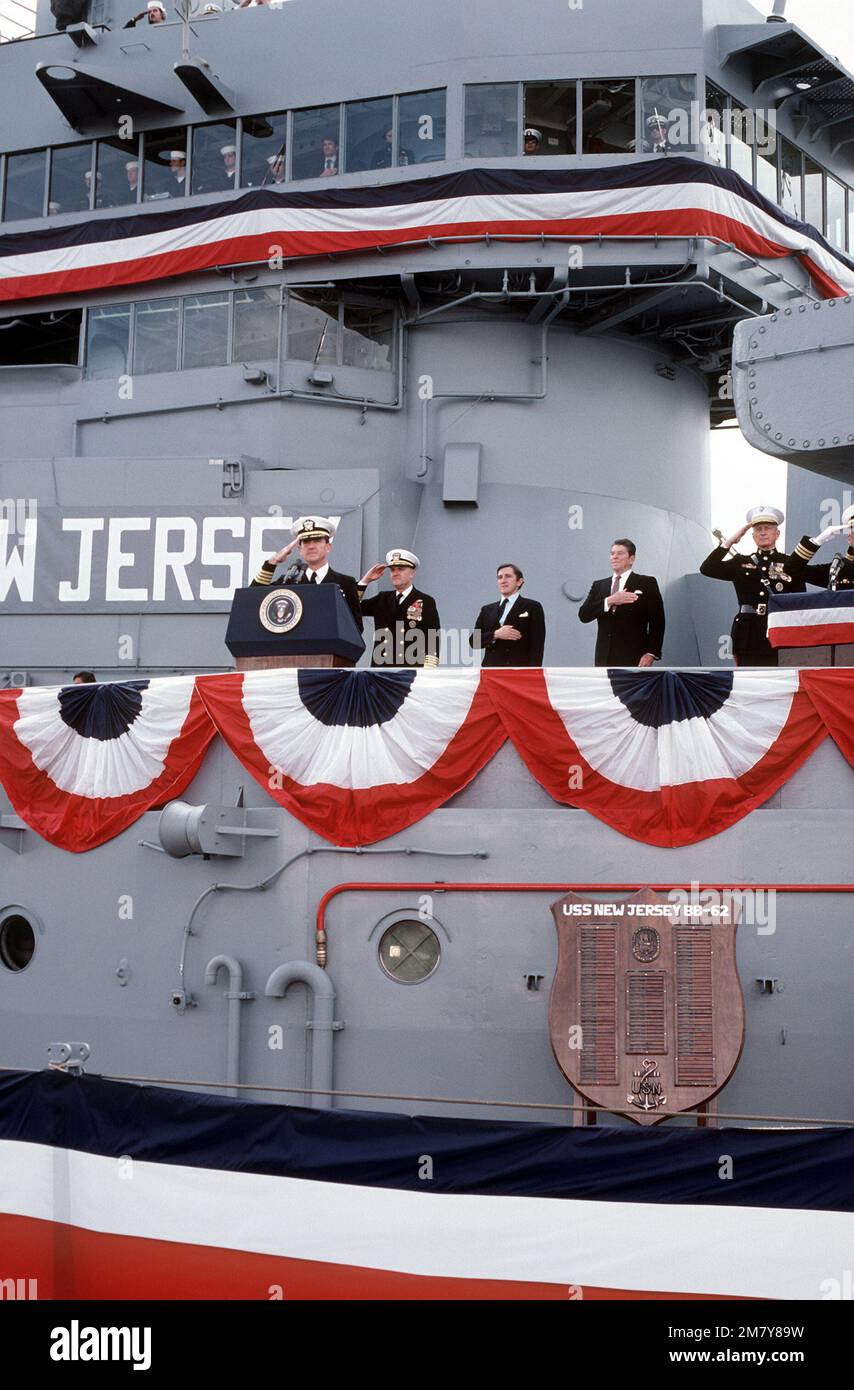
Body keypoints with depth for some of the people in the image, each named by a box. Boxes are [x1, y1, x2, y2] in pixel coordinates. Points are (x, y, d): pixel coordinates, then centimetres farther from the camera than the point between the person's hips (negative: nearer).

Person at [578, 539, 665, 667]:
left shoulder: (647, 583, 7)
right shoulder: (598, 585, 18)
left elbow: (657, 621, 2)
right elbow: (583, 615, 5)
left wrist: (651, 653, -9)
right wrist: (609, 601, -10)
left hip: (633, 660, -3)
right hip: (604, 660, 3)